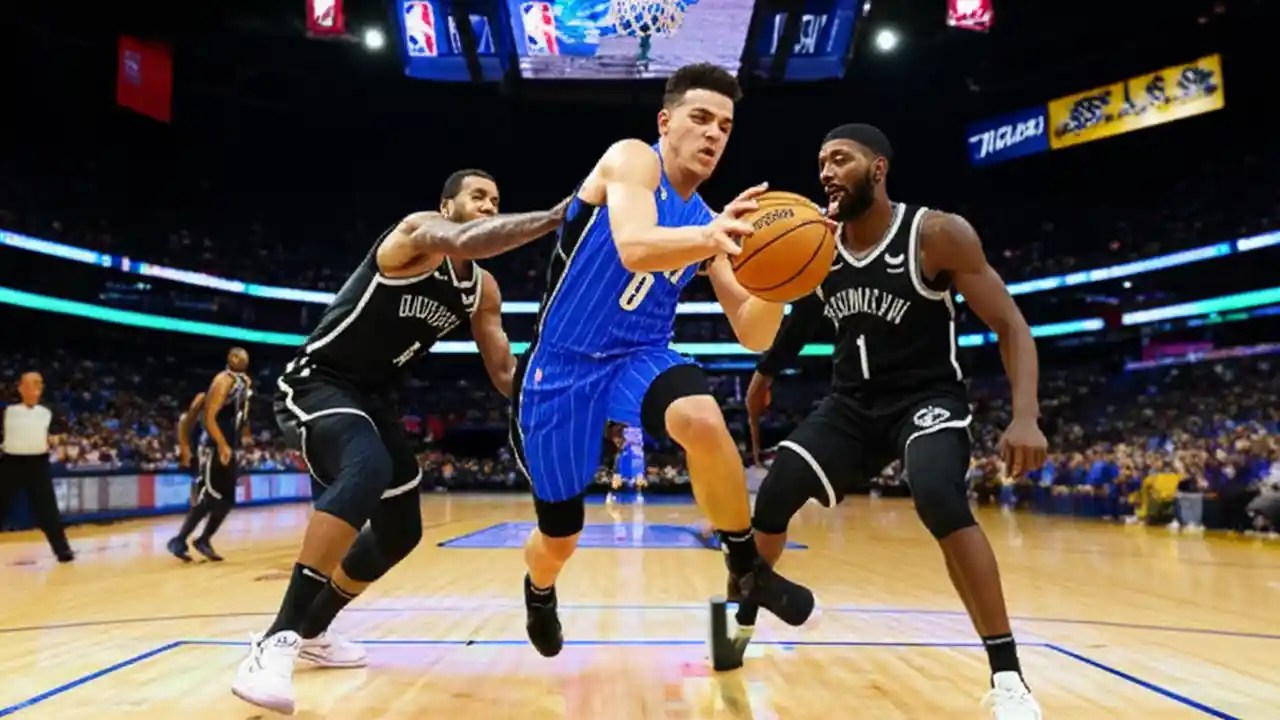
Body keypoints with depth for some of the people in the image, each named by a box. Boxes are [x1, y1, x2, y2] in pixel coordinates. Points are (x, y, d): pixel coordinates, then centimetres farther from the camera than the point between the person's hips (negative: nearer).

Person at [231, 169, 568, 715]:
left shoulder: (482, 289, 5)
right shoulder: (419, 231, -17)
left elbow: (504, 374, 6)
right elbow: (465, 242, -42)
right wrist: (556, 216, -45)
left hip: (372, 397, 9)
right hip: (315, 382, -9)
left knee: (400, 533, 13)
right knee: (367, 470, -38)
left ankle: (312, 631, 34)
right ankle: (276, 642, -32)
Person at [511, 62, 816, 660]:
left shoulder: (710, 224, 4)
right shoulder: (631, 159, -11)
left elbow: (753, 335, -2)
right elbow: (634, 248, -33)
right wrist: (710, 237, -51)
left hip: (640, 359, 3)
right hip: (562, 366, -3)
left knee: (703, 420, -33)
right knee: (558, 539, 10)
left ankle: (747, 566, -10)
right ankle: (539, 594, 48)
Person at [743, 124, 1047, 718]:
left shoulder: (937, 234, -17)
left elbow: (1009, 324, -17)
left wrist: (1025, 416, -29)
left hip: (926, 397, -4)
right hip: (852, 402, 5)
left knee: (939, 498, -32)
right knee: (775, 493, -6)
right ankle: (742, 624, 19)